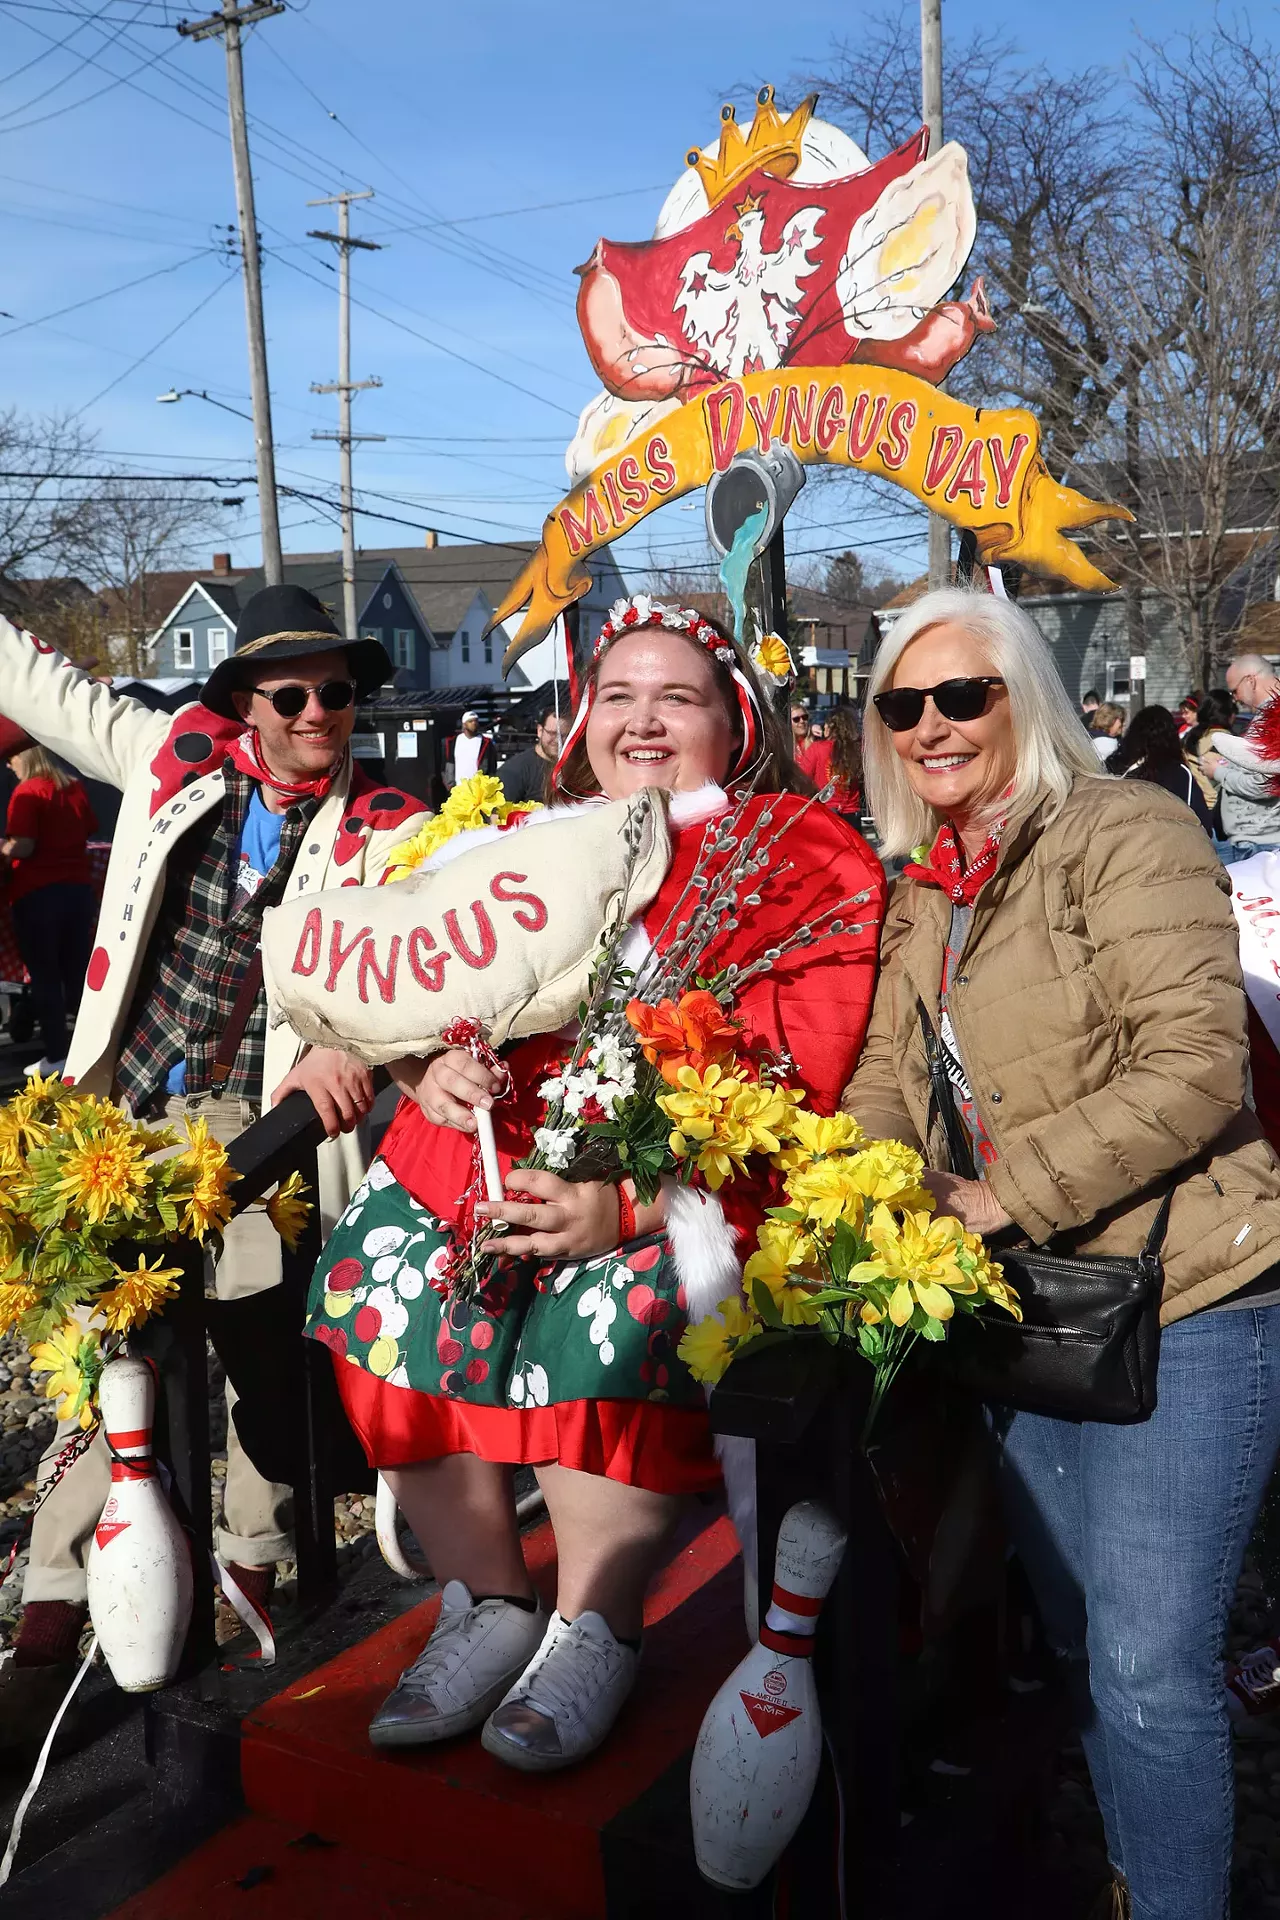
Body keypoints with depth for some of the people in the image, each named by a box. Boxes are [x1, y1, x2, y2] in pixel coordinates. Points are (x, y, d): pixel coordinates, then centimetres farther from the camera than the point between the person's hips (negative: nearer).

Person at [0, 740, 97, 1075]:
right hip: (78, 887, 6)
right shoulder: (75, 787, 8)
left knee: (44, 975, 2)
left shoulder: (27, 791, -11)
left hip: (37, 892, -6)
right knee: (78, 971, 12)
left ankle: (56, 1057, 3)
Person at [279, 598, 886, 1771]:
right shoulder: (525, 848, 17)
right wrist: (431, 1066, -10)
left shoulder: (805, 857, 1)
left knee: (614, 1322, -32)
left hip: (681, 1192, -5)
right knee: (378, 1279, -19)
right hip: (484, 1155, 5)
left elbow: (794, 1073, -10)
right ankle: (487, 1604, 2)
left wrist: (629, 1202, -22)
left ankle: (597, 1632, -4)